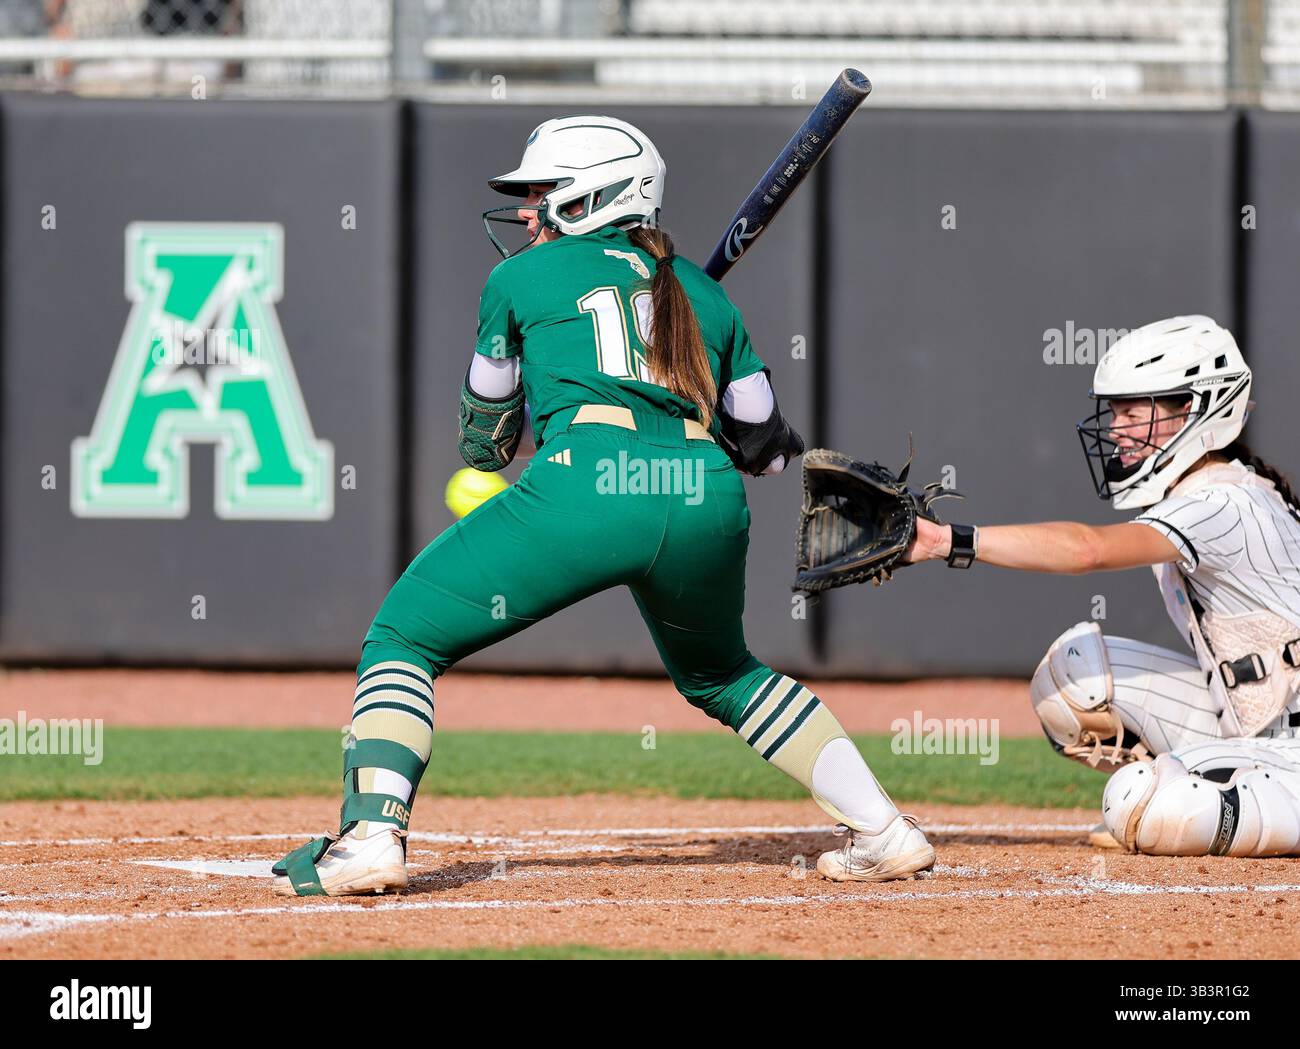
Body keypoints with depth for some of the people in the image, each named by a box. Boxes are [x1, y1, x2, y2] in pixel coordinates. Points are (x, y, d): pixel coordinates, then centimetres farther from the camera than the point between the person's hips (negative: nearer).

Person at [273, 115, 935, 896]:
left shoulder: (522, 279, 18)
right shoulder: (703, 293, 26)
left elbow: (486, 436, 31)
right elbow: (765, 447, 29)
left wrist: (481, 465, 53)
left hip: (587, 484, -5)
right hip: (707, 499, 5)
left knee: (402, 638, 9)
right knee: (717, 672, 32)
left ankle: (372, 833, -12)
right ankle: (883, 829, 22)